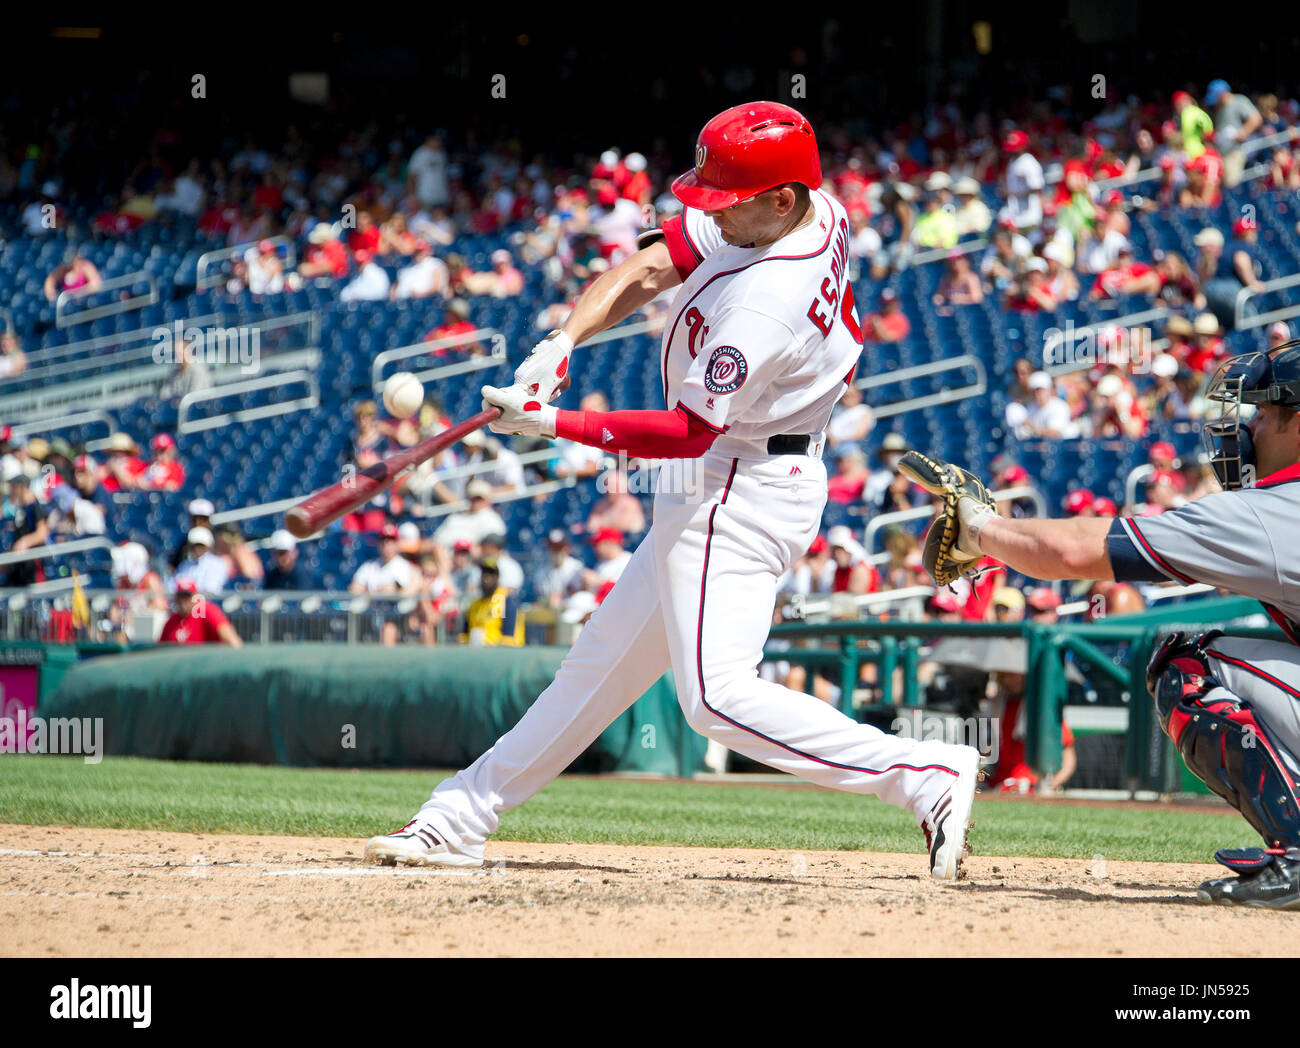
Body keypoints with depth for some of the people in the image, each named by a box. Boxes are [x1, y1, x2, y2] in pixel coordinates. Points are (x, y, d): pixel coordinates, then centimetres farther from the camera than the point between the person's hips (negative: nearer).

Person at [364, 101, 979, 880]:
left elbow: (689, 432, -23)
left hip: (738, 494, -10)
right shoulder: (820, 211, -1)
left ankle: (929, 776, -22)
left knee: (719, 694, -20)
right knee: (602, 666, 16)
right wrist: (560, 344, -10)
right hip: (712, 494, 10)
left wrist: (554, 425, -21)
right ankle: (459, 821, 26)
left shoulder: (765, 305, -28)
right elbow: (649, 268, 2)